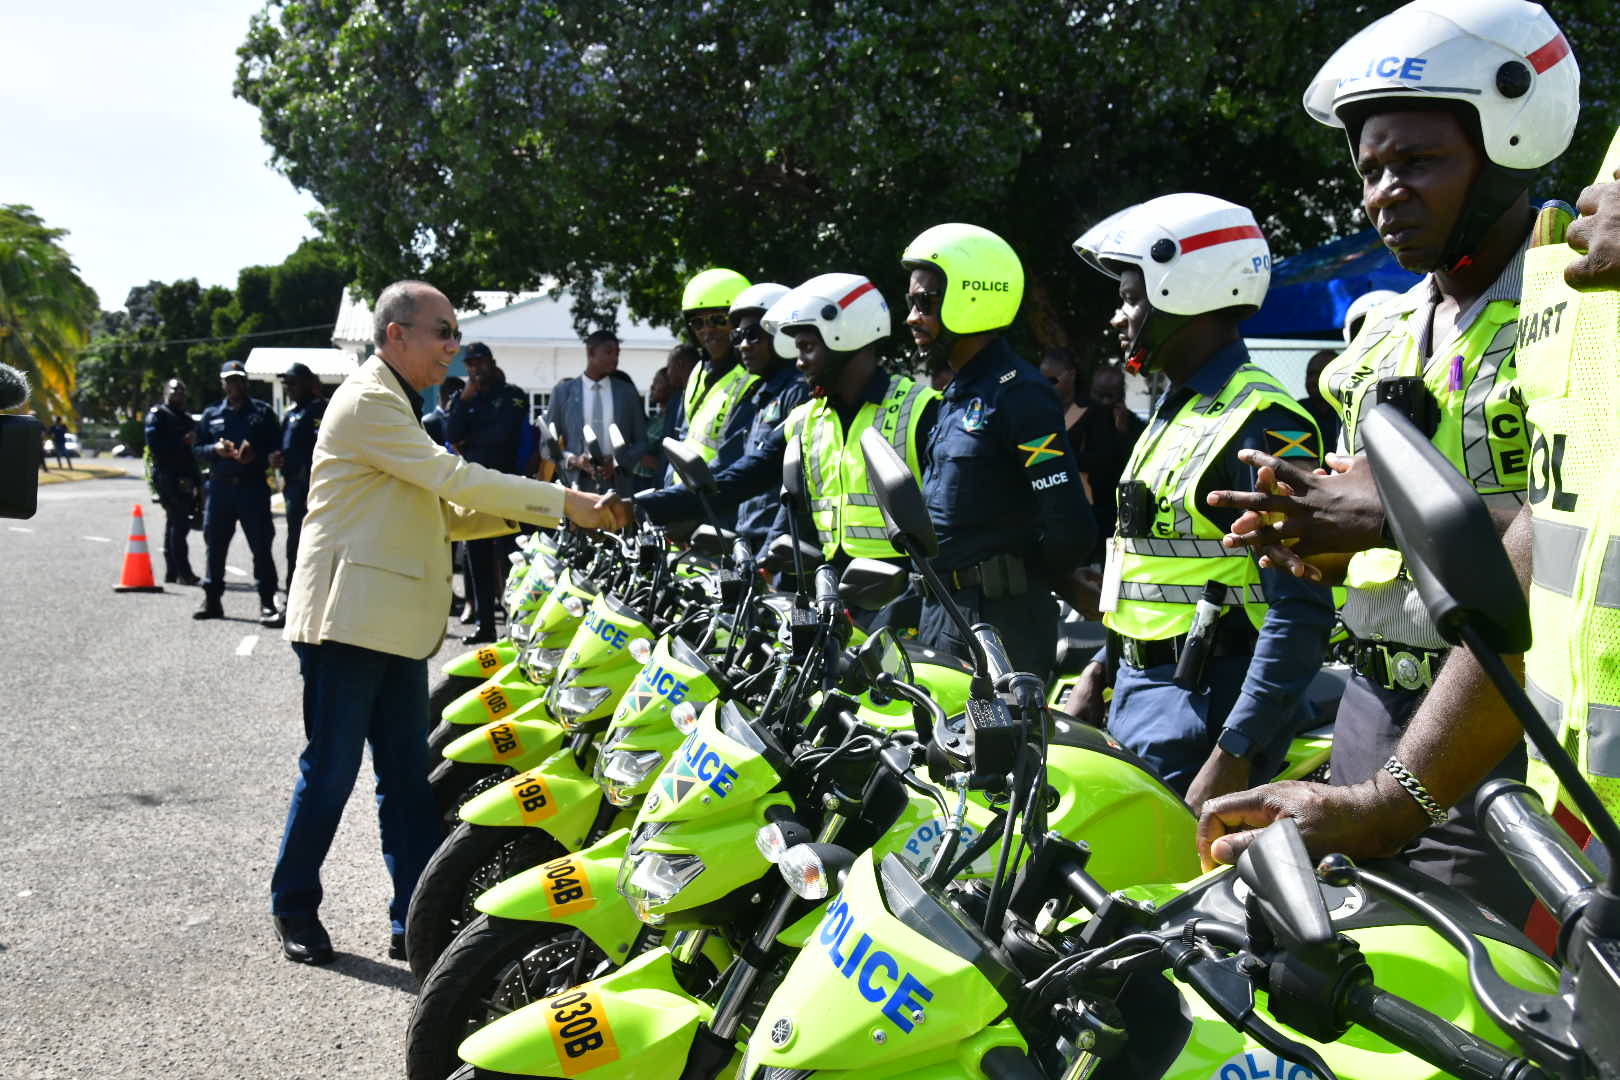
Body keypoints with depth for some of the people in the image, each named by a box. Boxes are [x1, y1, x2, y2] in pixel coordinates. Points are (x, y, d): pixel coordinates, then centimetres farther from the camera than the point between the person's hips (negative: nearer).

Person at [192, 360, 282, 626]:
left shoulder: (263, 412, 8)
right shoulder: (211, 414, 15)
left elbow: (277, 447, 4)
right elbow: (196, 449, 14)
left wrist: (256, 454, -14)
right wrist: (215, 449, -6)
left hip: (253, 487, -3)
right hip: (220, 486, 3)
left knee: (261, 545, -6)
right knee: (215, 544, 7)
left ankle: (267, 603, -4)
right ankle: (212, 599, 18)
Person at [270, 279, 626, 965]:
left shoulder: (397, 406, 21)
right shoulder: (367, 401, -12)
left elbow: (443, 512, 17)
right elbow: (453, 478, -21)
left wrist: (524, 512, 2)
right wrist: (564, 503, -20)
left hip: (398, 625, 9)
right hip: (348, 619, -9)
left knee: (408, 777, 8)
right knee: (330, 771, 0)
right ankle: (293, 907, 16)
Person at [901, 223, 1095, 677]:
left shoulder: (1018, 393, -16)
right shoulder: (958, 394, 15)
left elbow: (1069, 527, -21)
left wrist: (1023, 579, -4)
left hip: (1001, 618, -10)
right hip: (943, 611, 10)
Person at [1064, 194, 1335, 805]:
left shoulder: (1260, 423, -15)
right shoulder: (1175, 412, 17)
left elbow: (1301, 610, -21)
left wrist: (1234, 753, -25)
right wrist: (1101, 670, 23)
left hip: (1205, 703, -10)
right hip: (1140, 688, 10)